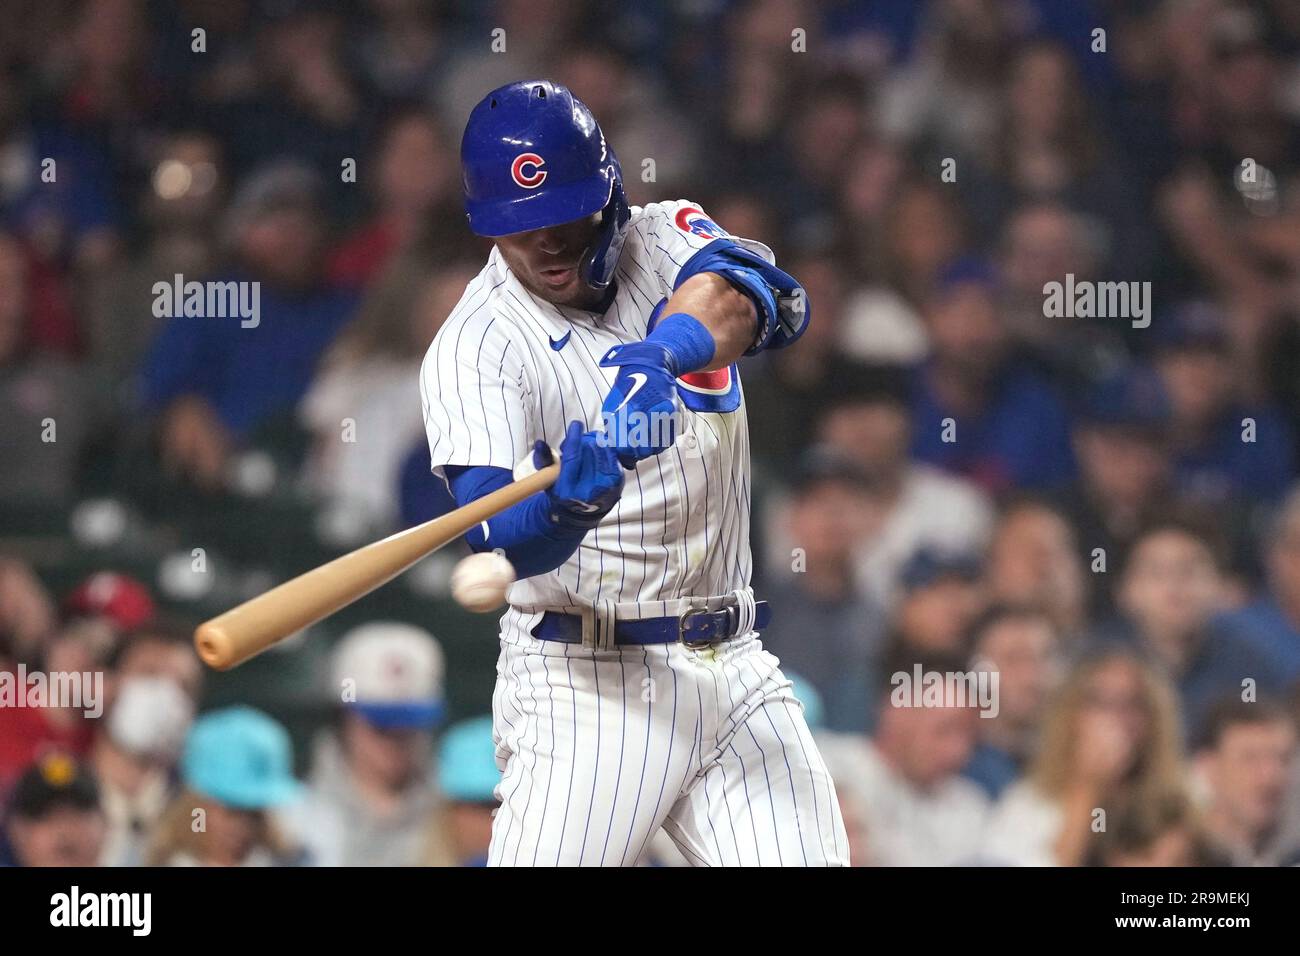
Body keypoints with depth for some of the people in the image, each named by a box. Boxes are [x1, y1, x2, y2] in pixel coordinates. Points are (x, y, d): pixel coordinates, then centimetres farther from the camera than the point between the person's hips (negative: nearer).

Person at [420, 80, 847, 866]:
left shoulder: (664, 239, 4)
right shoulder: (476, 345, -9)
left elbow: (752, 296, -20)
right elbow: (497, 541, -21)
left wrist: (661, 354, -40)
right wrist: (569, 502, -43)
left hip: (735, 668, 4)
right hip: (587, 681, -4)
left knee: (808, 854, -4)